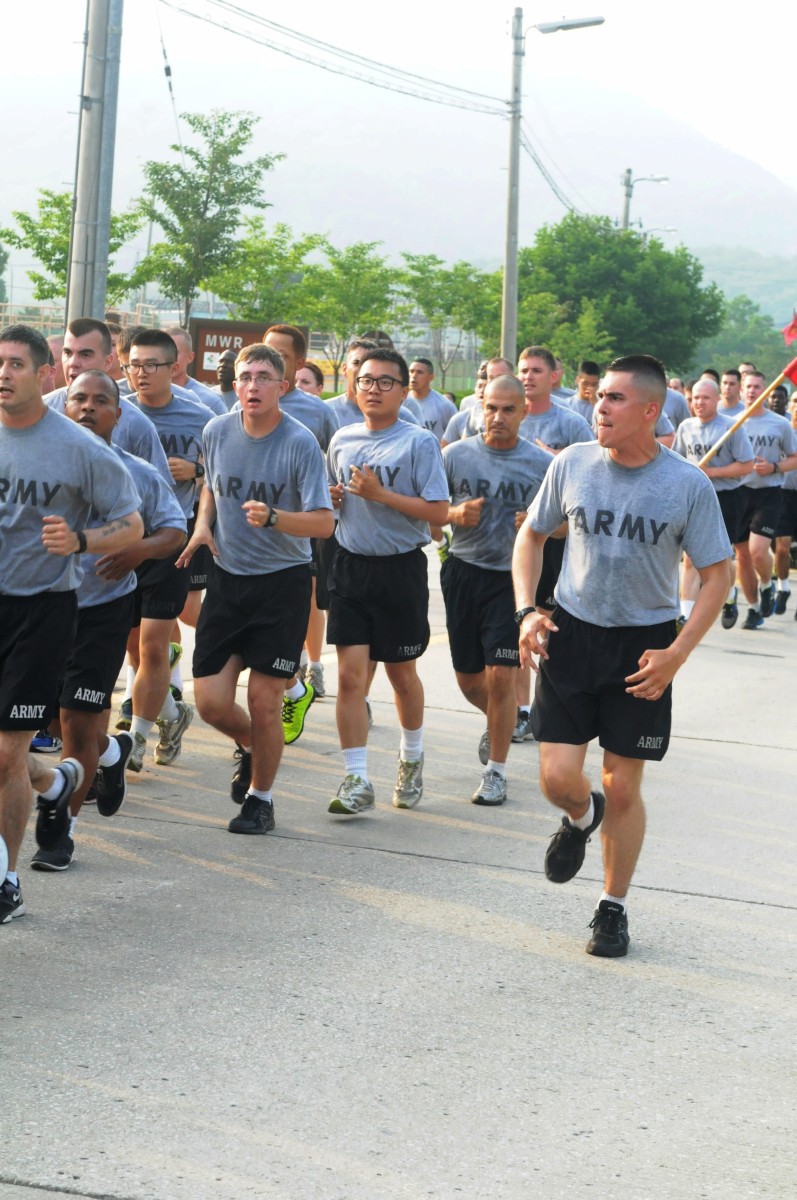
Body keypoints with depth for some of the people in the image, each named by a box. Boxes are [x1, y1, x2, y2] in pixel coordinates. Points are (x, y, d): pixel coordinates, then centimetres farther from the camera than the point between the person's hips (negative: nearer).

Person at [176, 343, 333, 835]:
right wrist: (203, 525, 2)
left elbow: (323, 522, -19)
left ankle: (261, 798, 19)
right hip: (227, 577, 4)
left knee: (264, 700, -3)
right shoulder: (217, 432, 0)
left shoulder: (300, 443, -15)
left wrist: (272, 517, -36)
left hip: (284, 581, -4)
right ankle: (251, 747, 33)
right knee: (210, 701, -1)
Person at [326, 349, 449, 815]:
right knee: (350, 674, -6)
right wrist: (331, 498, 0)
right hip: (351, 566, 3)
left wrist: (380, 494, -19)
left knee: (402, 673, 11)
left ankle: (412, 757, 36)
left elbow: (439, 511, -14)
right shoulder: (342, 440, 8)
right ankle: (357, 781, -3)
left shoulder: (419, 442, -8)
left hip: (401, 568, -3)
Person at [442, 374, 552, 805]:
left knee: (500, 676, -10)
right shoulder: (457, 455, 1)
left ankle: (496, 772, 4)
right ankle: (497, 722, 45)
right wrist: (456, 514, -14)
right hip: (464, 571, 3)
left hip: (514, 577, -3)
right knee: (468, 678, 11)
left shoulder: (542, 463, -3)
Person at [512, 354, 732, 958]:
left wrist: (676, 656, -14)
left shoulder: (689, 485, -12)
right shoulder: (572, 465, -6)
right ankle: (581, 817, 33)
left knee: (623, 788, 5)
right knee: (558, 777, -5)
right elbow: (532, 534, 10)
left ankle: (614, 908, 24)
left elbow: (716, 575, -5)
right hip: (571, 632, 2)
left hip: (644, 644, -1)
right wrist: (527, 611, -3)